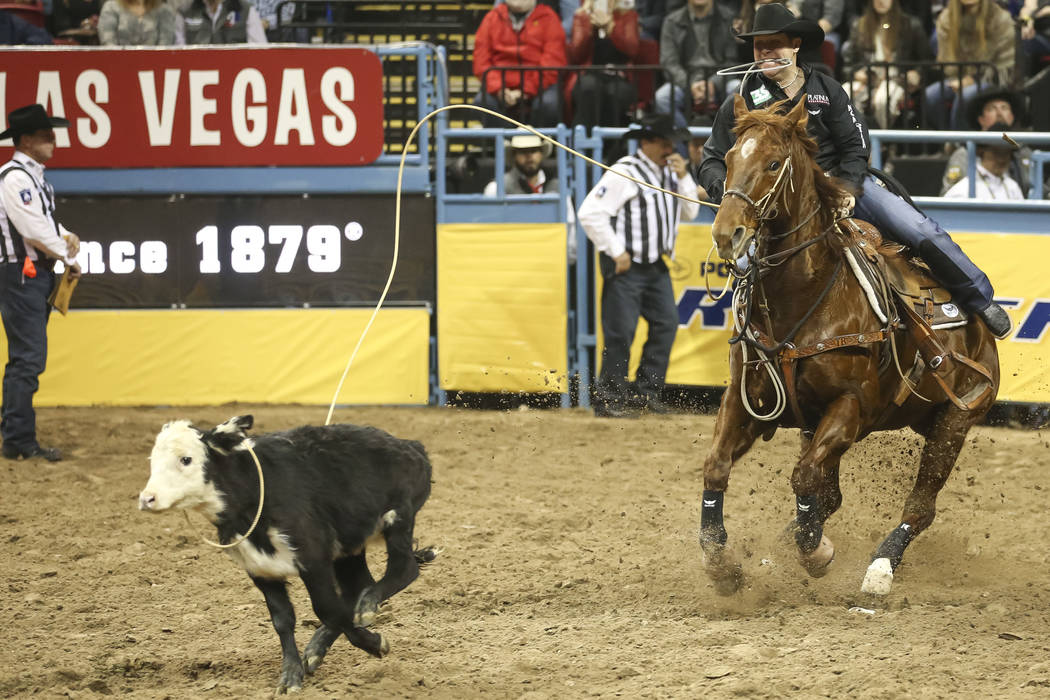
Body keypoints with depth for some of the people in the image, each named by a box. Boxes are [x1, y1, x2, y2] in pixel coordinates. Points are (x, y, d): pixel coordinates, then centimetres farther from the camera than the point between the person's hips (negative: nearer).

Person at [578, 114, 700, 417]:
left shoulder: (668, 172, 12)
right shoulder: (624, 172, -15)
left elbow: (689, 212, 14)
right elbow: (589, 214, -19)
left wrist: (683, 178, -1)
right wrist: (616, 252, -16)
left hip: (656, 266, 8)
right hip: (626, 266, -8)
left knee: (667, 323, 5)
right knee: (621, 332, -8)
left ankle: (648, 391, 14)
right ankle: (609, 399, -2)